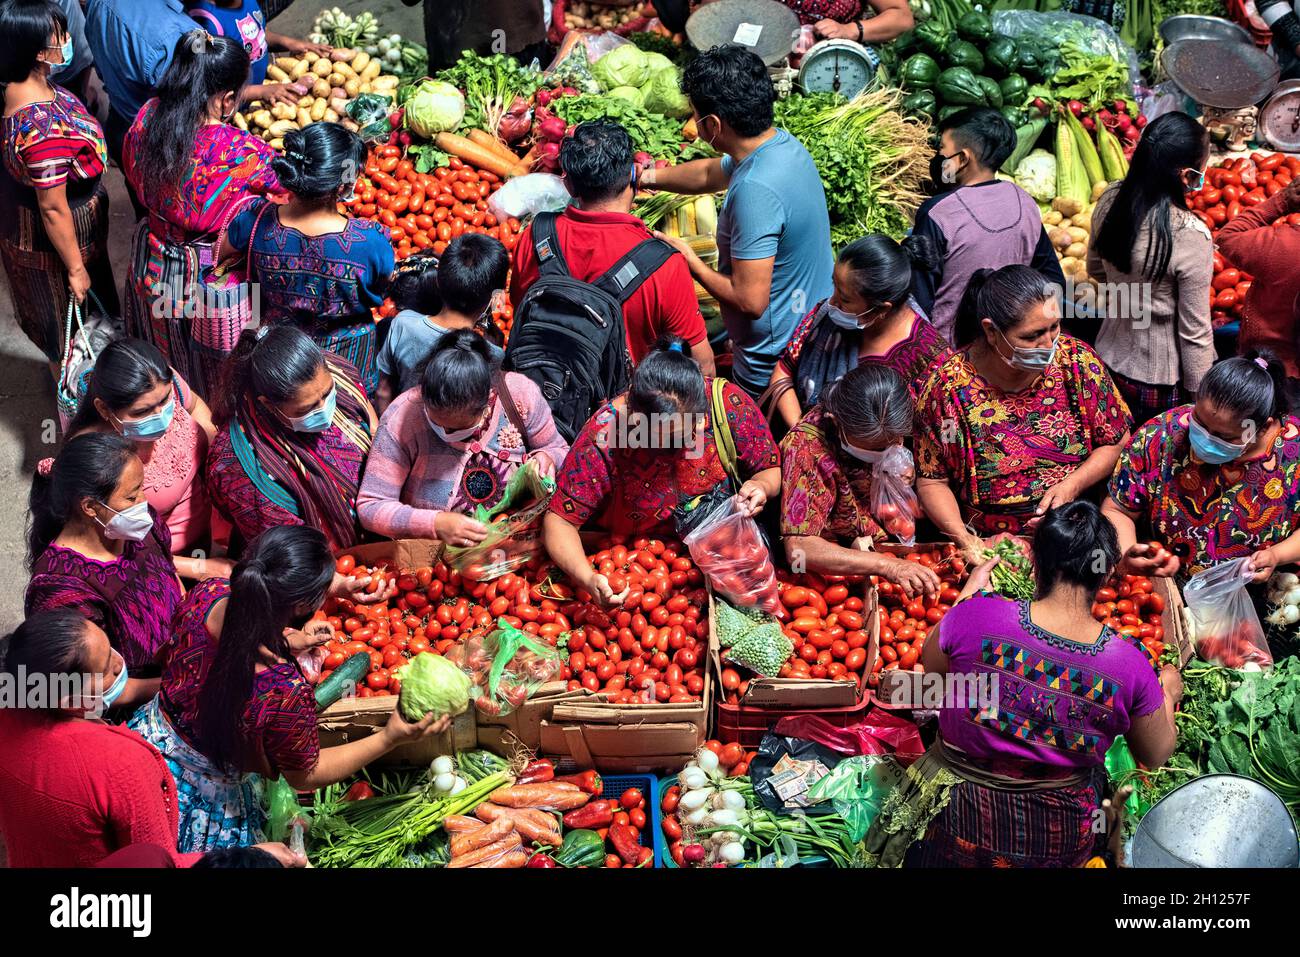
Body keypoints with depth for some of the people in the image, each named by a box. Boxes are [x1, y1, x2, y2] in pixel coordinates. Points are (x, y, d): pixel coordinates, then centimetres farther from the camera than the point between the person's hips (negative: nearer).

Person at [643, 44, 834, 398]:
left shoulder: (754, 190, -32)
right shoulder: (784, 144, -2)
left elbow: (750, 300, -30)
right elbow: (711, 173, 20)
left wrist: (691, 262, -16)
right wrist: (649, 176, 22)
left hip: (773, 365, -9)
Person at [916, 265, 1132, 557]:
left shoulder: (1076, 361, -6)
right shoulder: (947, 387, -12)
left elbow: (1116, 442, 5)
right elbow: (932, 480, -3)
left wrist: (1072, 486, -12)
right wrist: (964, 538, -19)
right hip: (989, 545, 0)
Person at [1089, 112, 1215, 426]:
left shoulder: (1110, 199, -12)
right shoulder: (1191, 237, -30)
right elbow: (1195, 332, -21)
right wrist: (1200, 396, -7)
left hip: (1110, 358, 6)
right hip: (1160, 381, -6)